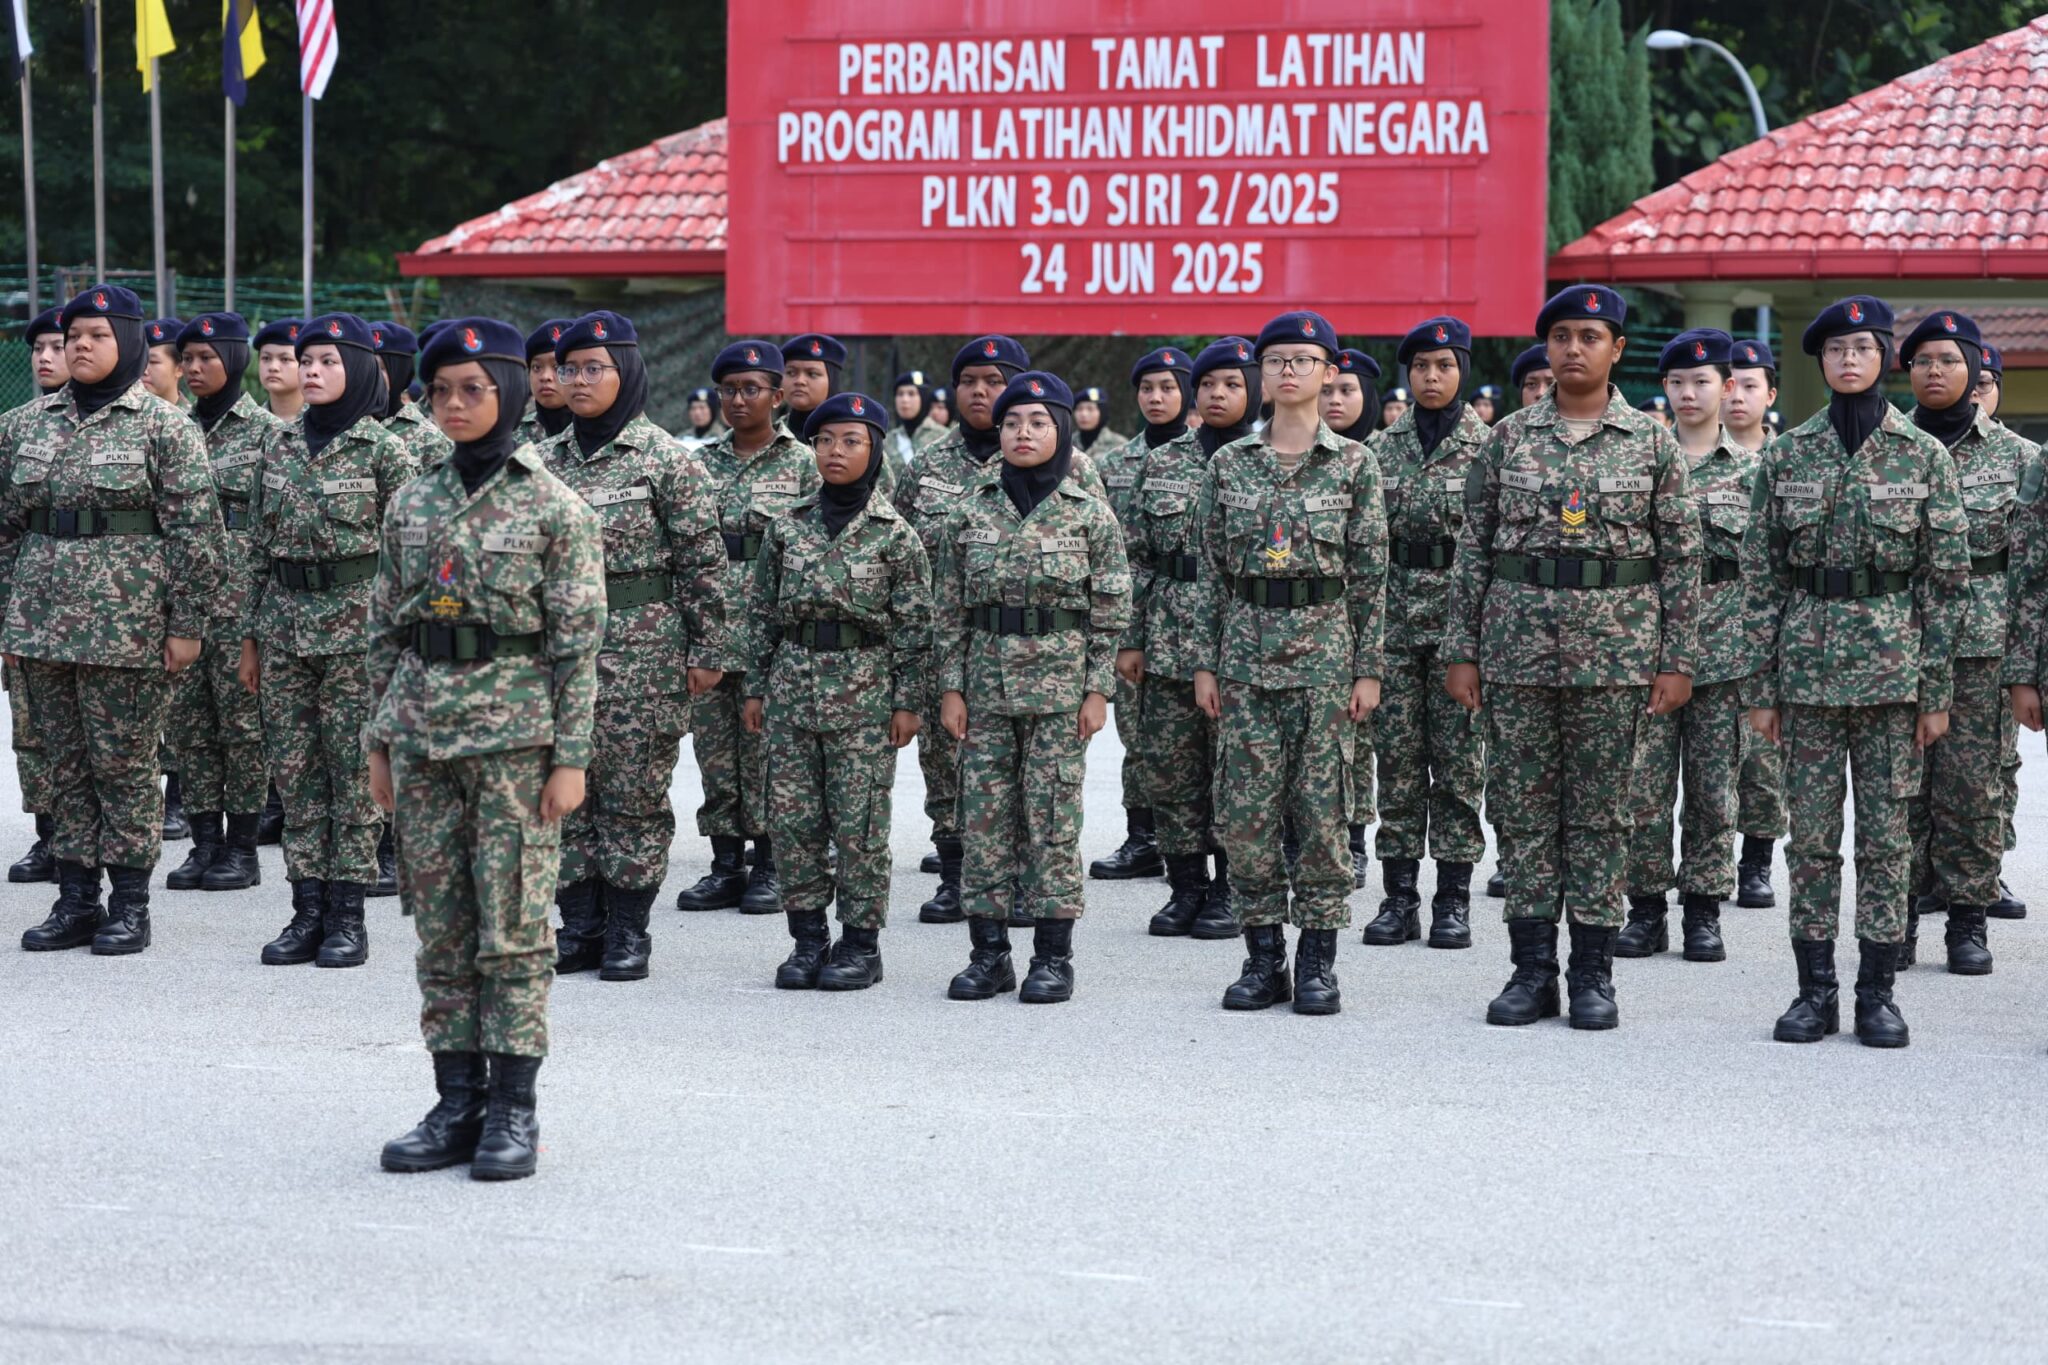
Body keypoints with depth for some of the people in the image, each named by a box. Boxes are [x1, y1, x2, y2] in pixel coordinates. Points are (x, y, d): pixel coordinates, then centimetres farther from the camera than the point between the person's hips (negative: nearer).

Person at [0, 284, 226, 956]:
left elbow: (195, 530, -6)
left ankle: (130, 905, 9)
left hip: (126, 622, -5)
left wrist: (185, 623, -10)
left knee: (125, 762, 0)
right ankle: (76, 900, 16)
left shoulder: (164, 426, -4)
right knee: (65, 763, 9)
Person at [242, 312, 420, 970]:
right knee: (293, 769, 6)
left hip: (356, 624, -5)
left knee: (353, 769, -1)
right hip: (286, 625, 5)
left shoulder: (385, 449, -5)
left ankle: (347, 916, 5)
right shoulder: (279, 445, 10)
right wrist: (252, 634, 12)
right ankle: (308, 911, 12)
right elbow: (259, 545, 14)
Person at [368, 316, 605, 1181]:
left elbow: (578, 640, -6)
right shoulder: (410, 506, 9)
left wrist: (571, 756, -10)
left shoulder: (553, 508, -4)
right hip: (423, 728, 5)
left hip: (515, 727, -5)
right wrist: (379, 742, 11)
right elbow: (384, 630, 14)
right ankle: (458, 1102, 13)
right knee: (440, 924, 7)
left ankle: (513, 1109, 4)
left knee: (512, 922, -2)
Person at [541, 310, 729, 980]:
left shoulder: (666, 458, -6)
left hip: (643, 641, -5)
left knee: (634, 787, 0)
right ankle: (580, 925, 13)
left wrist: (710, 649, -8)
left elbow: (704, 559, -5)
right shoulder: (547, 459, 9)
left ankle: (628, 931, 8)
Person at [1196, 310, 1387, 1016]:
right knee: (1246, 807, 0)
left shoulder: (1354, 463, 1)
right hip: (1248, 647, 2)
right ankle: (1263, 956, 10)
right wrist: (1208, 662, 4)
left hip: (1325, 647, -2)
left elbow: (1371, 572, 1)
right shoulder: (1229, 463, 7)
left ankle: (1318, 962, 7)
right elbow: (1215, 569, 9)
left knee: (1321, 805, -1)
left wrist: (1369, 668, -4)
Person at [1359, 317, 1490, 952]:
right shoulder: (1383, 448, 8)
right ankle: (1399, 896, 10)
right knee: (1397, 758, 3)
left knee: (1459, 759, 0)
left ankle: (1453, 900, 7)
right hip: (1396, 617, 3)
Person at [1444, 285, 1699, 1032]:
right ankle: (1532, 968, 11)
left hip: (1616, 649, -1)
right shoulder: (1509, 438, 6)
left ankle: (1592, 972, 9)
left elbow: (1681, 557, 3)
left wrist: (1677, 660, -2)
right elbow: (1473, 550, 7)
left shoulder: (1652, 442, 3)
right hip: (1518, 642, 2)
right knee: (1521, 805, 3)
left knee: (1600, 809, 3)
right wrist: (1462, 649, 2)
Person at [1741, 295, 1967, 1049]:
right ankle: (1815, 989, 11)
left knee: (1886, 831, 2)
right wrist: (1764, 684, 2)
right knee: (1811, 832, 3)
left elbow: (1946, 577, 1)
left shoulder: (1924, 455, 1)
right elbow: (1761, 573, 6)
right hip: (1809, 660, 1)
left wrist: (1937, 688, -3)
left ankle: (1877, 992, 9)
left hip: (1892, 663, -1)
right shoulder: (1788, 454, 5)